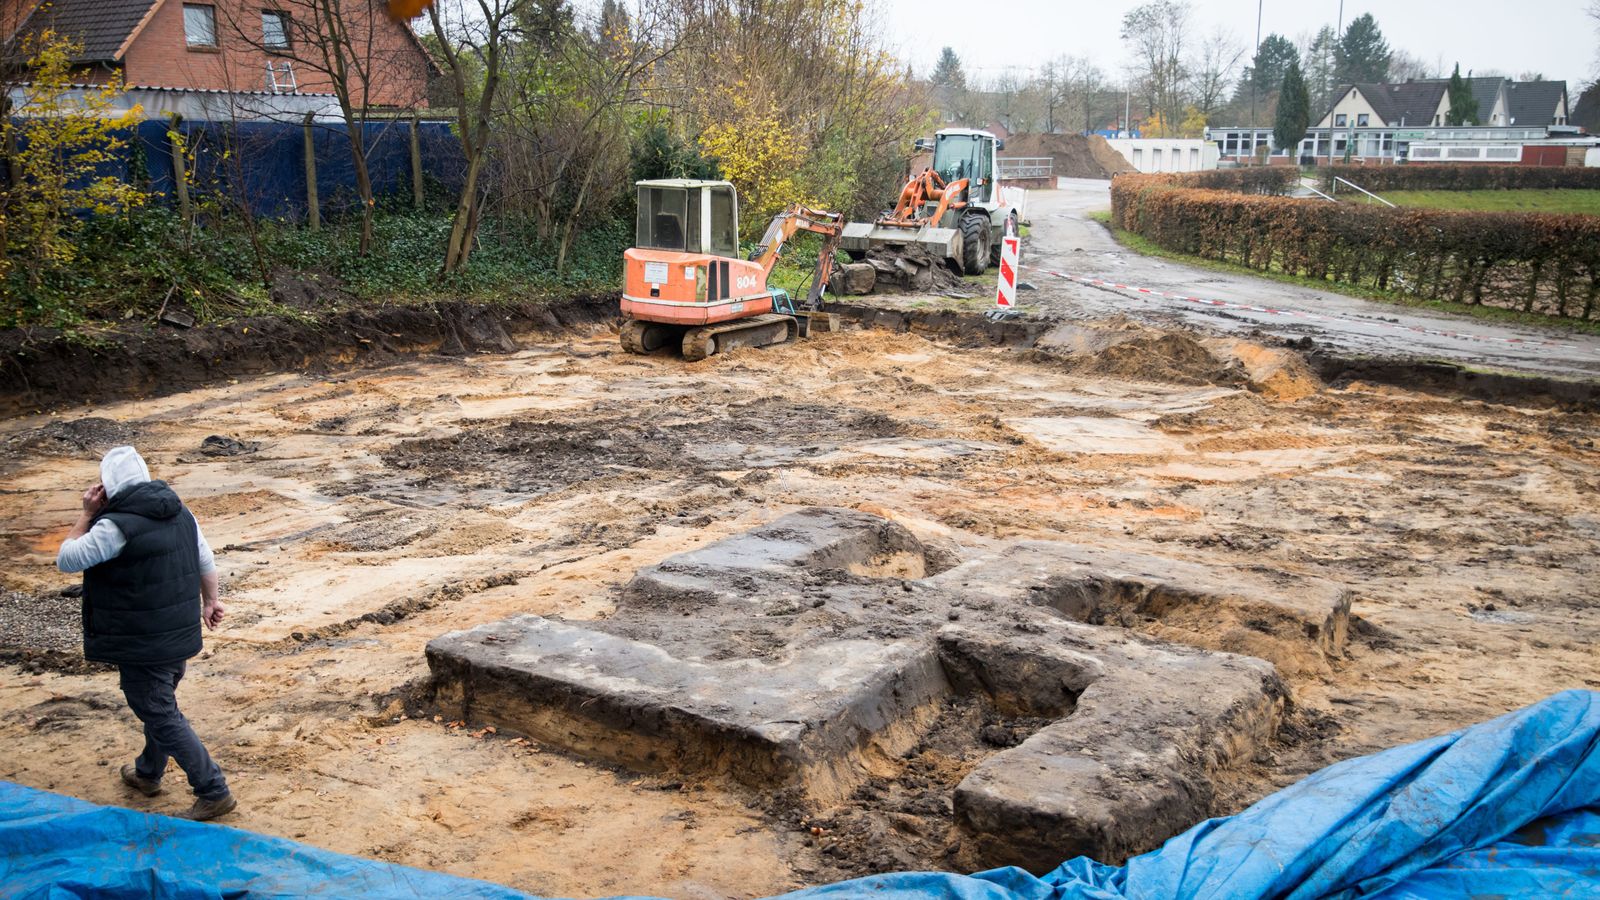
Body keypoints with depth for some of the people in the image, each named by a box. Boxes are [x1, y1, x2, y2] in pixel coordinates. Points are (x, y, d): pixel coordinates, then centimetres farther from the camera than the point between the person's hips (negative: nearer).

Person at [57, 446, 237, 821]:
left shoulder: (115, 526, -22)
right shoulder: (179, 512, 2)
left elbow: (66, 559, -11)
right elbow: (206, 562, 11)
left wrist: (86, 515, -3)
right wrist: (210, 601, 25)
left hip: (142, 646, -8)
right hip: (180, 637, 8)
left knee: (162, 718, 1)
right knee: (159, 705, 26)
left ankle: (214, 793, 2)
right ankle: (148, 773, 46)